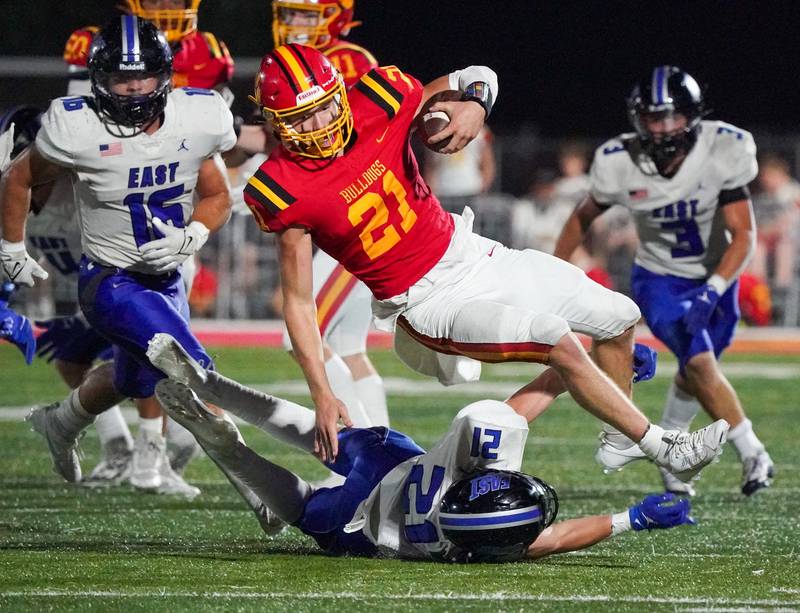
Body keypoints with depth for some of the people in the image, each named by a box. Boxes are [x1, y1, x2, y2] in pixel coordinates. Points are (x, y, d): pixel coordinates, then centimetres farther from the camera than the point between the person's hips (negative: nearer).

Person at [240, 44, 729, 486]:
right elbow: (299, 300, -14)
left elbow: (478, 78, 1)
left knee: (619, 318, 11)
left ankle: (621, 438, 35)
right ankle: (665, 449, -11)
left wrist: (473, 106, -24)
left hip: (469, 254, 6)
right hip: (427, 302, -6)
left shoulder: (377, 103, -12)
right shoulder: (286, 190, -20)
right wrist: (322, 396, -19)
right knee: (557, 342, -24)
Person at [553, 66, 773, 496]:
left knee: (693, 373, 10)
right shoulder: (620, 164, -20)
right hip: (660, 279, -1)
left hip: (715, 277, 1)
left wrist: (712, 291, -35)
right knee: (700, 362, -20)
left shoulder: (723, 152, -24)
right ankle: (752, 455, -10)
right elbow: (584, 217, 1)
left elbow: (743, 235, -22)